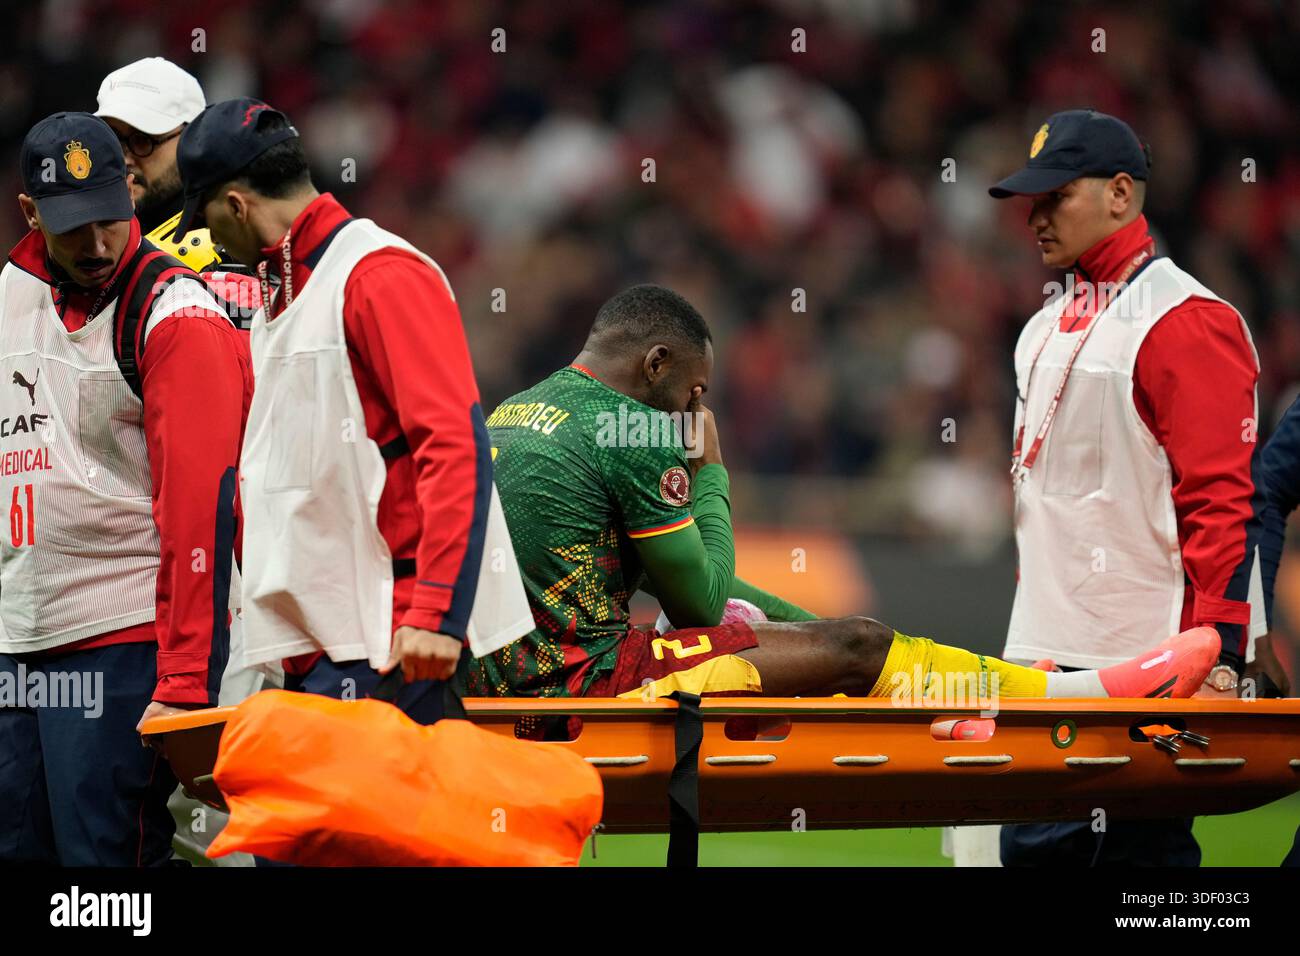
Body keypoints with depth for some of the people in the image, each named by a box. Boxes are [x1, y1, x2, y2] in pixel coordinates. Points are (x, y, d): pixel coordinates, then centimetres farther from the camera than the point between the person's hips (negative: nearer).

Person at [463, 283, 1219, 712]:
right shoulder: (635, 435, -13)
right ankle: (1098, 696, 4)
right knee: (856, 650, -5)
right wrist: (710, 472, 6)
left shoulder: (506, 417, 16)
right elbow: (702, 595, -6)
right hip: (582, 680, -9)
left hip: (496, 680, 10)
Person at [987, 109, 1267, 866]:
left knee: (1142, 851, -7)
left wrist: (1217, 655, -21)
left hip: (1145, 661, -9)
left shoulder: (1187, 321, -10)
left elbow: (1225, 500, -15)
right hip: (1046, 658, 9)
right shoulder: (1047, 328, 19)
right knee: (1034, 848, 6)